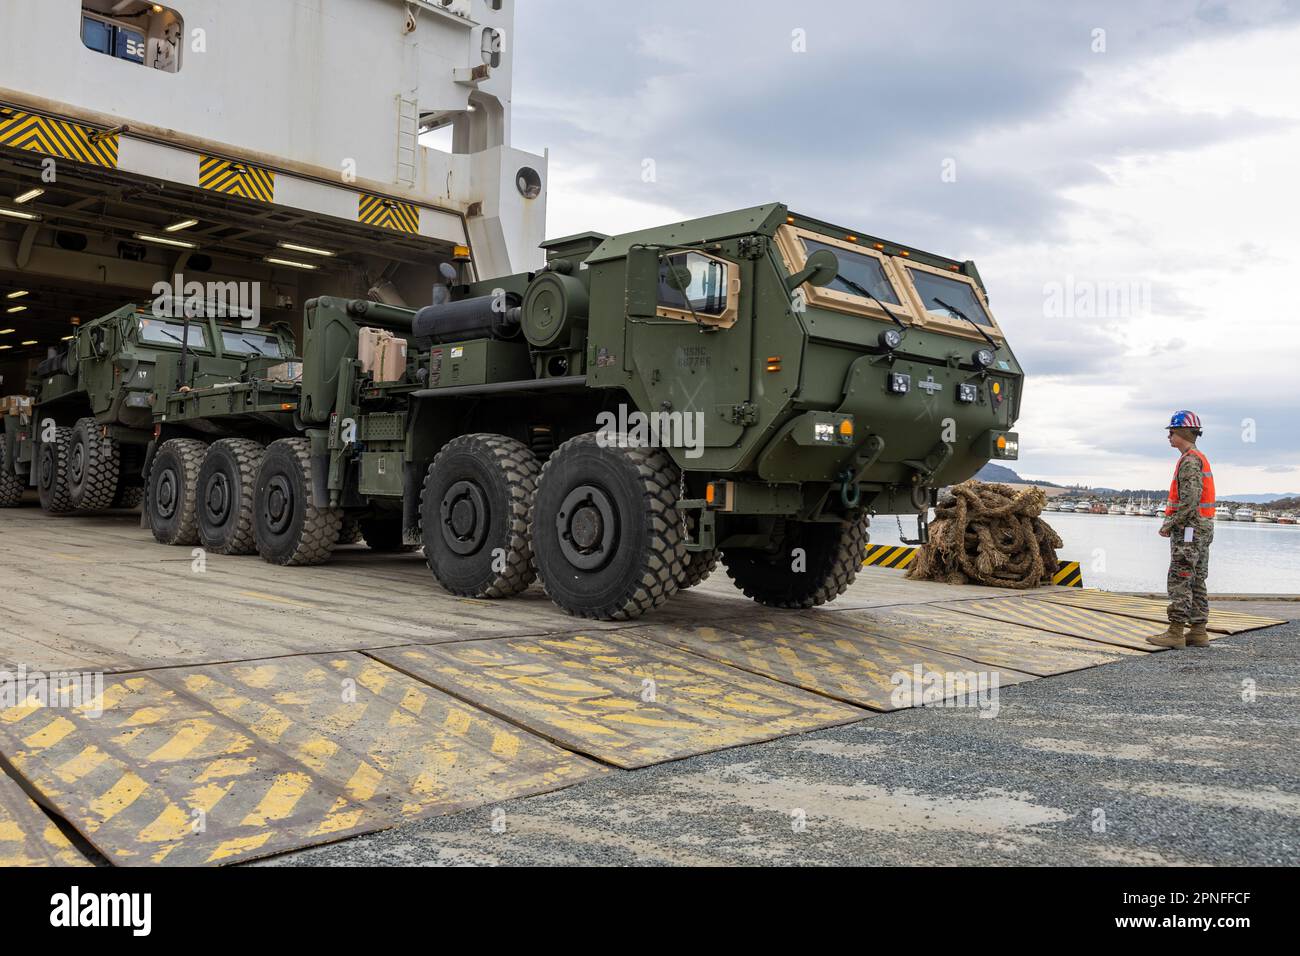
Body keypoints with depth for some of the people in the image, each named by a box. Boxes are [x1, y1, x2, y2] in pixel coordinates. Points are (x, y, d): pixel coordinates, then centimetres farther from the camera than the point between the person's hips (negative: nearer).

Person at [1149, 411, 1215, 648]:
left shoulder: (1190, 461, -15)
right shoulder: (1200, 459, 19)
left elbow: (1190, 499, -24)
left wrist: (1169, 524, -16)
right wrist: (1172, 523, 17)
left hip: (1189, 529, -10)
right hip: (1203, 529, 10)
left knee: (1179, 581, -8)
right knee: (1196, 582, 10)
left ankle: (1175, 633, -8)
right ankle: (1198, 632, 12)